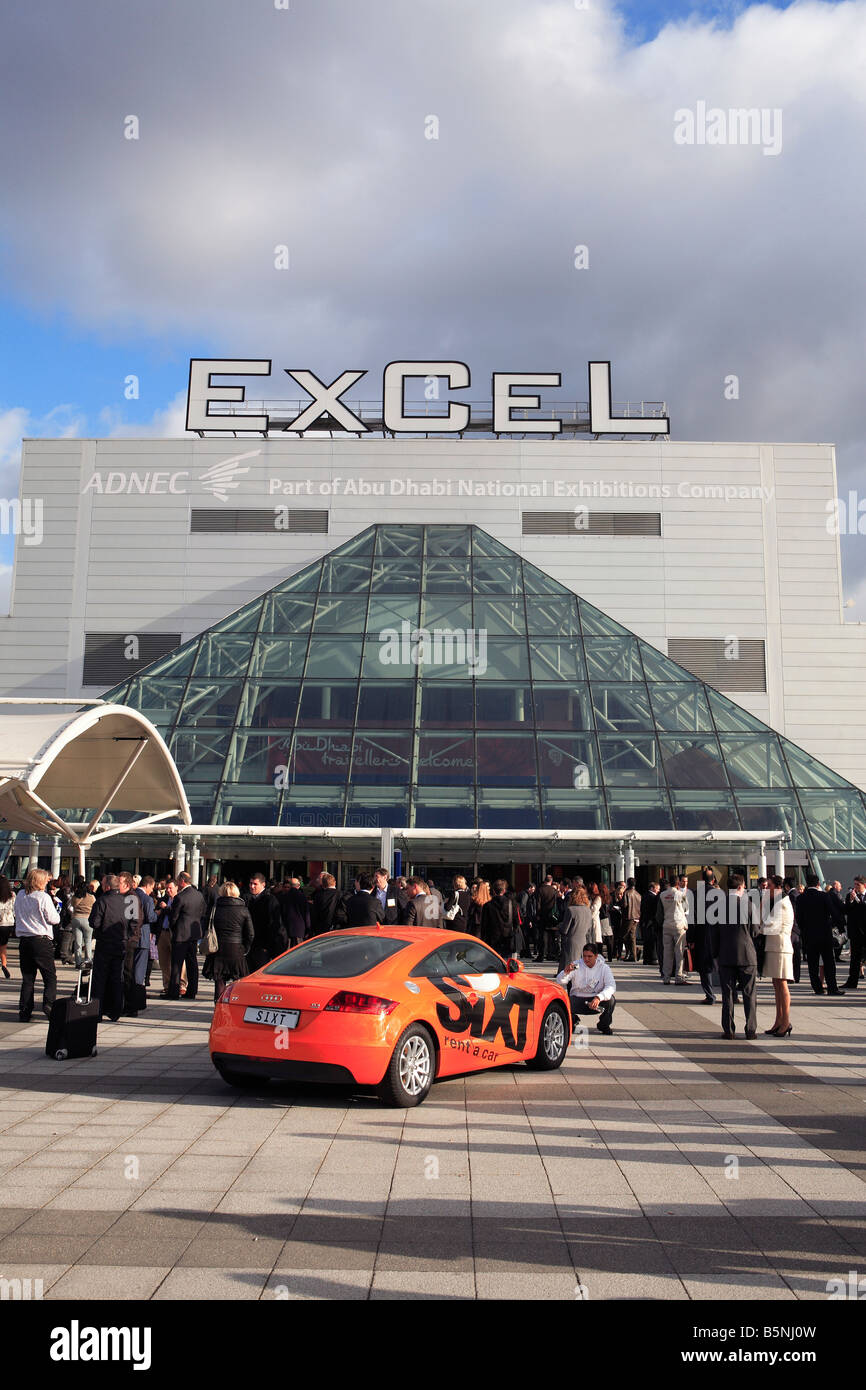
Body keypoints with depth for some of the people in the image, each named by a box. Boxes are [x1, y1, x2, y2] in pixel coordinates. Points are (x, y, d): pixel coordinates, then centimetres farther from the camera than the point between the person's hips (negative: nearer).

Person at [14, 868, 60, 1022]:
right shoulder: (43, 897, -12)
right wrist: (55, 910, 10)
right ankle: (48, 1005, -10)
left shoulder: (20, 896, 5)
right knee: (50, 976, 4)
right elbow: (54, 919, -8)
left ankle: (24, 1011, 9)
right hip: (42, 941, -5)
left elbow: (18, 915, 16)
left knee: (27, 977, 11)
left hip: (23, 940, 5)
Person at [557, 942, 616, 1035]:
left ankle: (603, 1024, 2)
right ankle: (572, 1021, 6)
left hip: (596, 1001, 0)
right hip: (577, 998, 0)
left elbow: (611, 986, -19)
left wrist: (599, 997, -37)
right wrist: (566, 972, -37)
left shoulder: (603, 967, -5)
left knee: (611, 999, -30)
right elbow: (559, 981, -13)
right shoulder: (576, 965, -5)